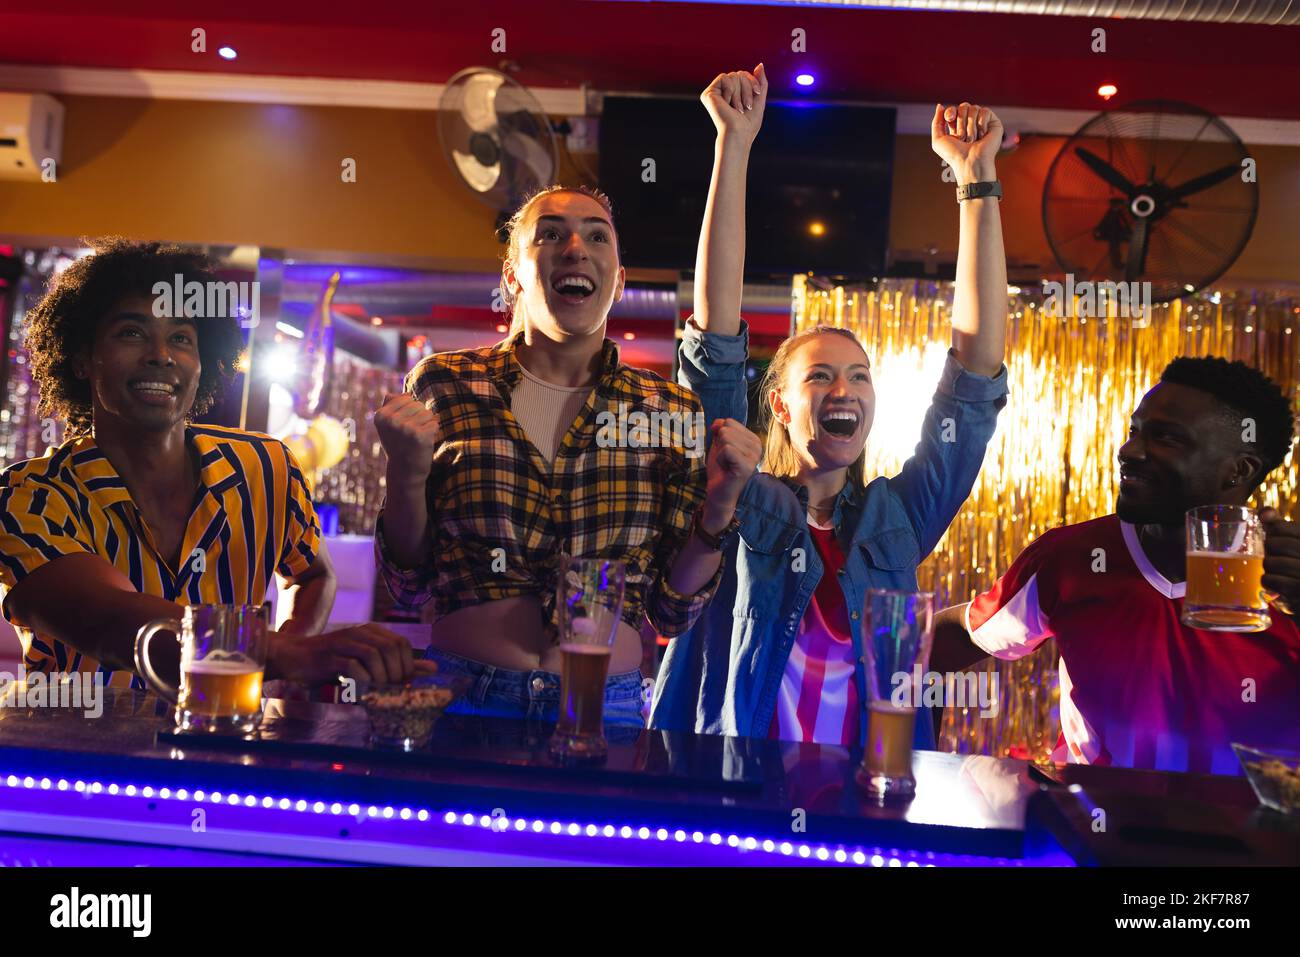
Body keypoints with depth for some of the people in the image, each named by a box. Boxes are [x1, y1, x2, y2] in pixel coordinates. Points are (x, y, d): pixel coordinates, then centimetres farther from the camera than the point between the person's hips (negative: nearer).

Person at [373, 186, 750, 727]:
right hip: (461, 699, 0)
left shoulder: (670, 412, -2)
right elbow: (409, 586, 2)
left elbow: (672, 613, 2)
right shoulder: (442, 384, -4)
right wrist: (406, 474, -14)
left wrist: (717, 510, -13)